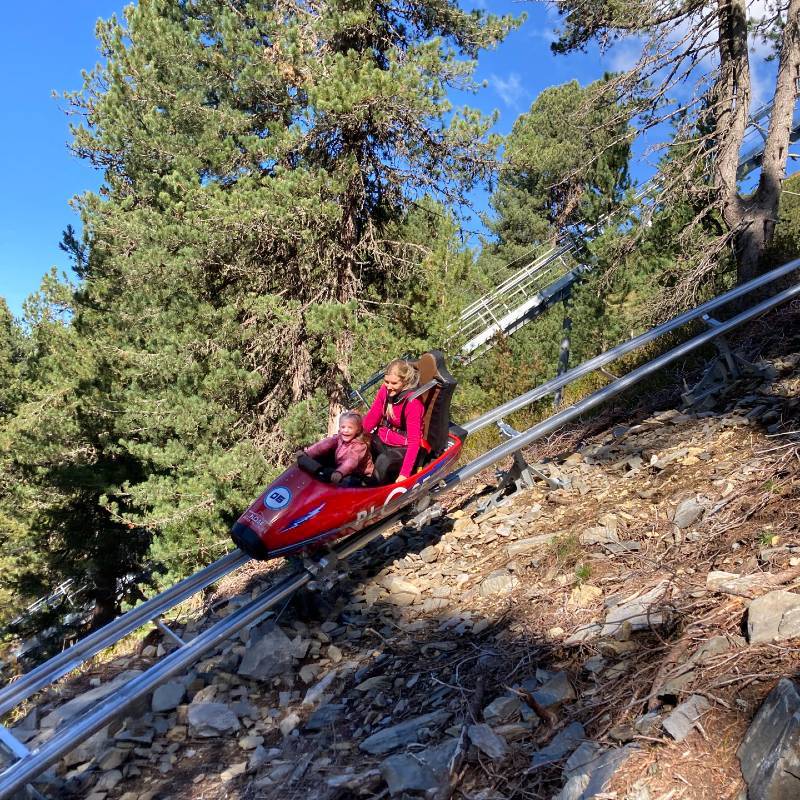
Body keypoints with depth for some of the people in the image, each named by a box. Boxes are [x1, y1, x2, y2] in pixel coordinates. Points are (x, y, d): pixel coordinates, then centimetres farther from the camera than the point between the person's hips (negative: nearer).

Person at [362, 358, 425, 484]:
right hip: (382, 440, 7)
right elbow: (372, 418, 1)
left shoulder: (413, 403, -25)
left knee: (383, 461, -34)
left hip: (403, 448, -7)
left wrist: (404, 474, -32)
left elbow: (414, 441, -27)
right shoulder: (385, 390, -6)